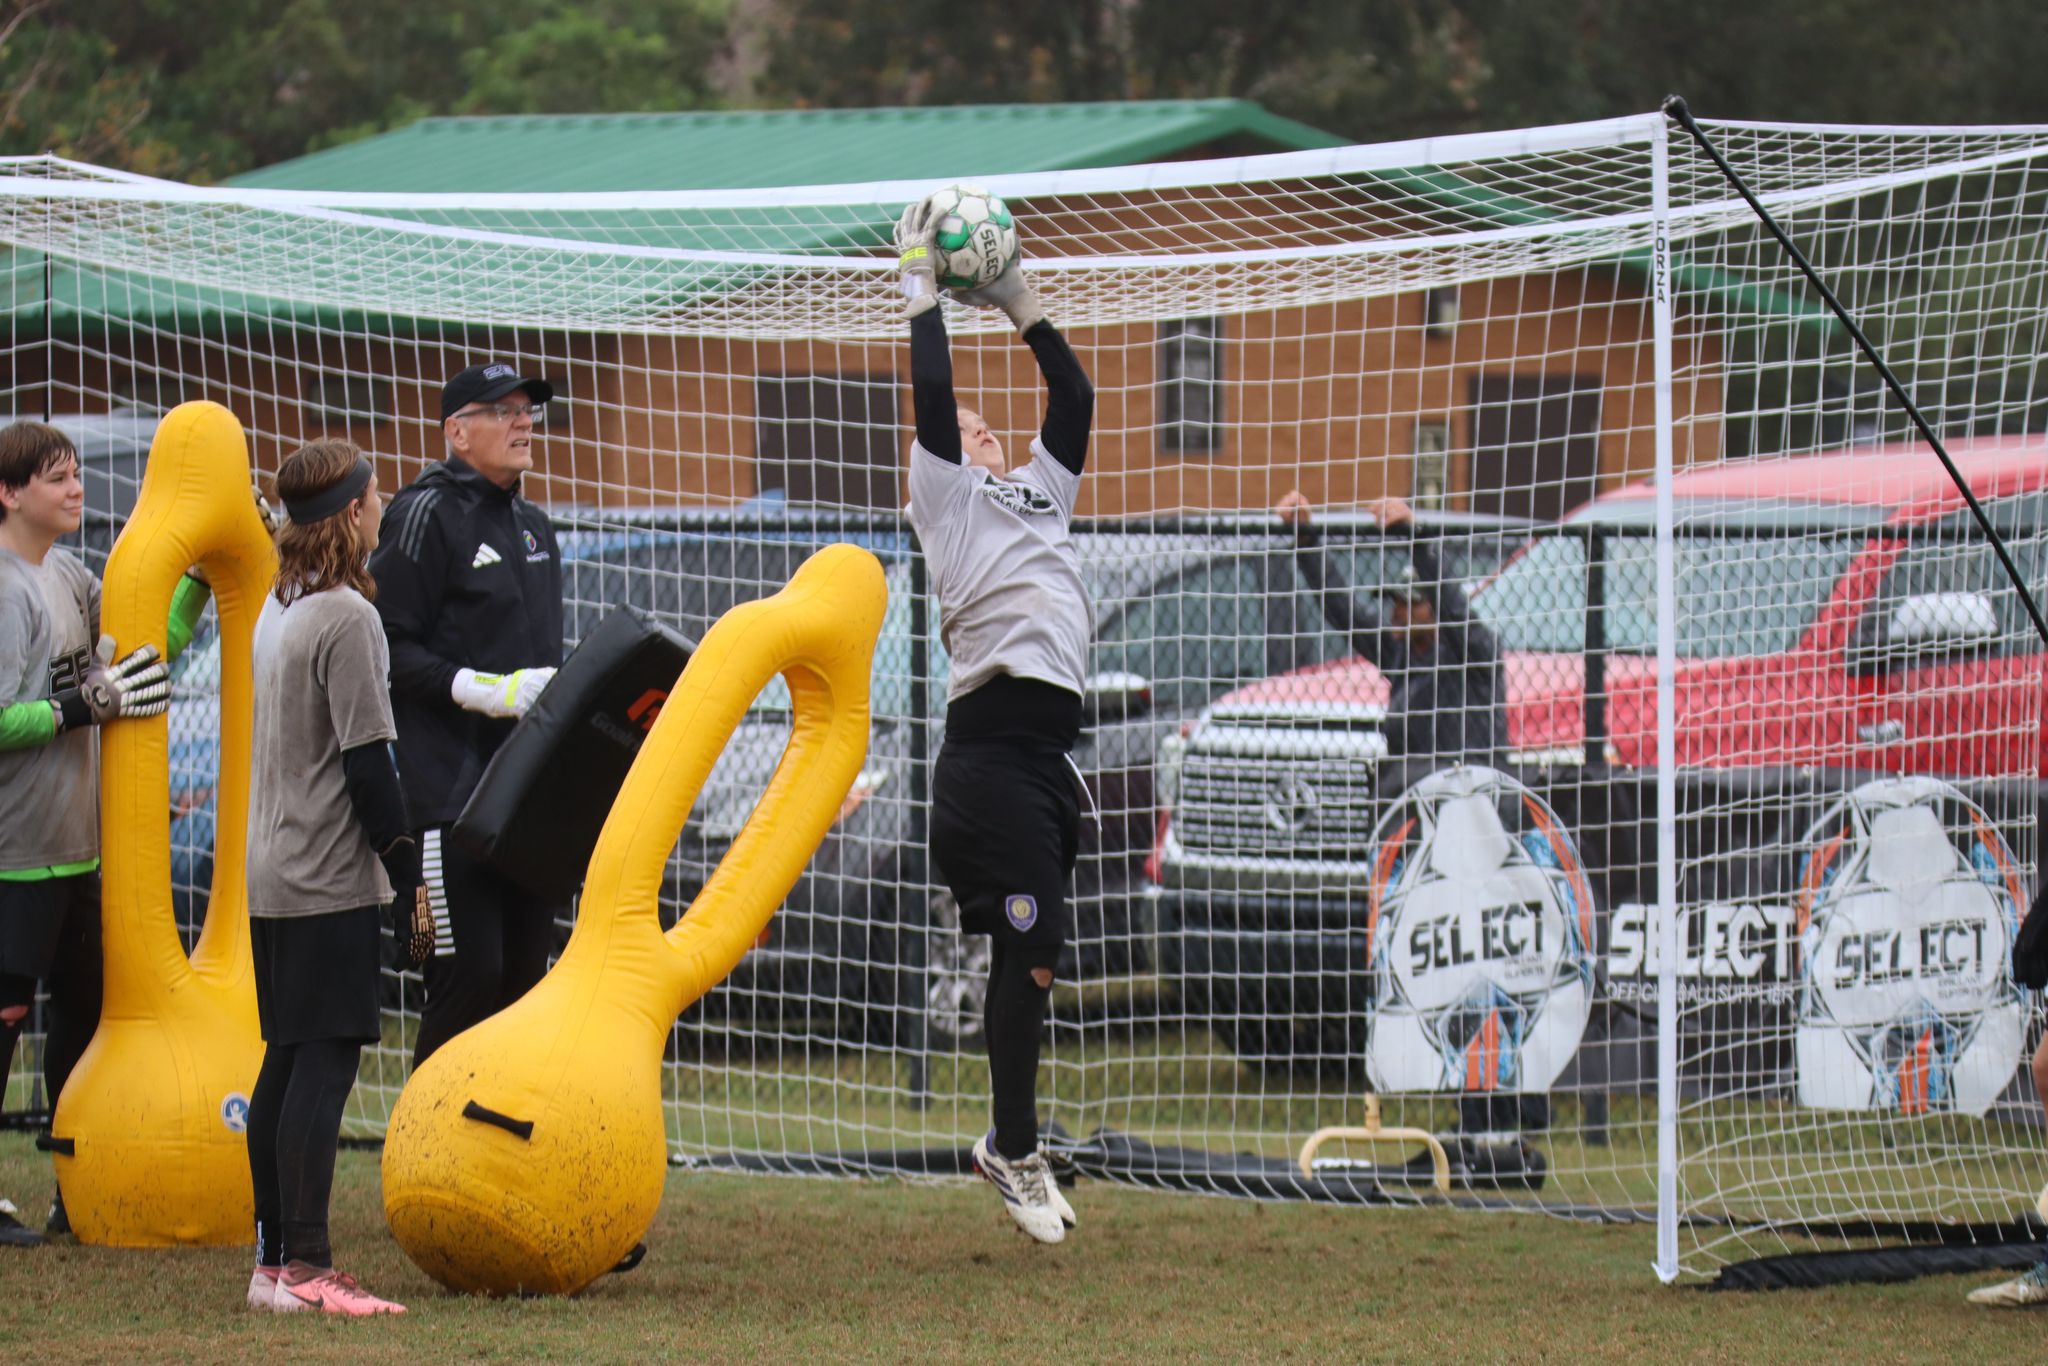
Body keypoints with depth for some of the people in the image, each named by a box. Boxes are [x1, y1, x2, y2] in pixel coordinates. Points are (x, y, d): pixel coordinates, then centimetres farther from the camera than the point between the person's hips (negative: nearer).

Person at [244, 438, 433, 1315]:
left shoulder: (277, 611, 14)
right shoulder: (345, 619, -14)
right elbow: (367, 762, -16)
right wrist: (410, 880, -11)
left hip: (271, 877, 9)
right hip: (330, 881, -9)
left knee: (286, 1063, 11)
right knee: (326, 1063, -9)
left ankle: (275, 1259, 13)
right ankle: (305, 1269, -13)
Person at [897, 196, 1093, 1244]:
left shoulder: (1035, 490, 26)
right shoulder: (946, 491, 6)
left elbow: (1076, 397, 27)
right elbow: (931, 393, -6)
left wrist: (1018, 304, 26)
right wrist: (921, 286, 2)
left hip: (1048, 752, 8)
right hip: (990, 750, -8)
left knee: (1029, 957, 9)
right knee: (1030, 950, -13)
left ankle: (1008, 1142, 14)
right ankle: (1016, 1150, -10)